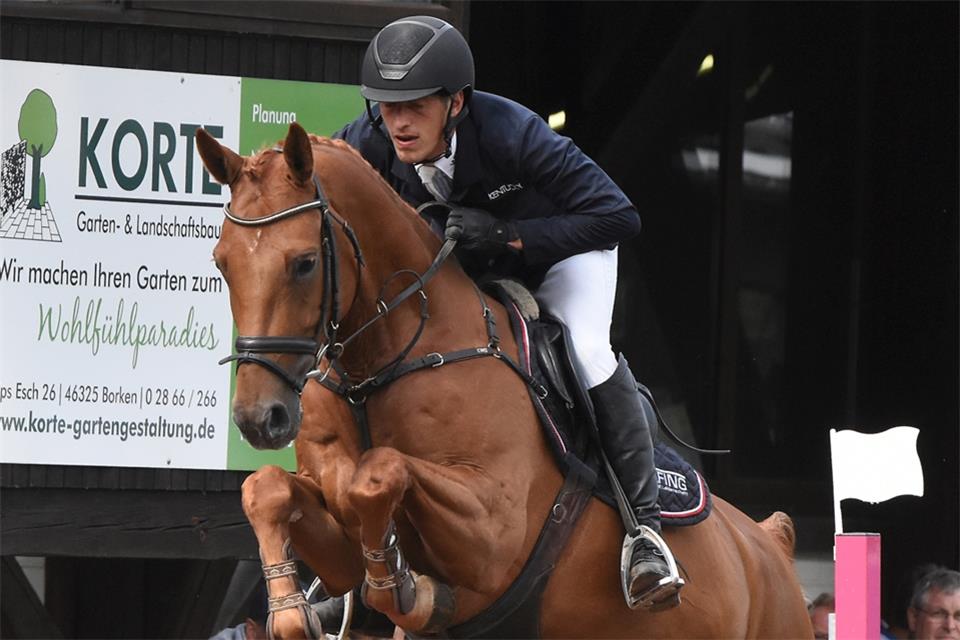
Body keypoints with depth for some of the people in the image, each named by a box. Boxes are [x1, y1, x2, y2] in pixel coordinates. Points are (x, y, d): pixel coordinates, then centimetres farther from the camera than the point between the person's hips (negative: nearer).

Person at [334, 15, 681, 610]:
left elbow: (619, 216, -40)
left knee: (586, 349, -29)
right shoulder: (369, 144, -28)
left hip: (562, 248, -5)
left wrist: (507, 235, -46)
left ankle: (644, 524, -20)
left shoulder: (511, 133, -40)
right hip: (457, 265, 5)